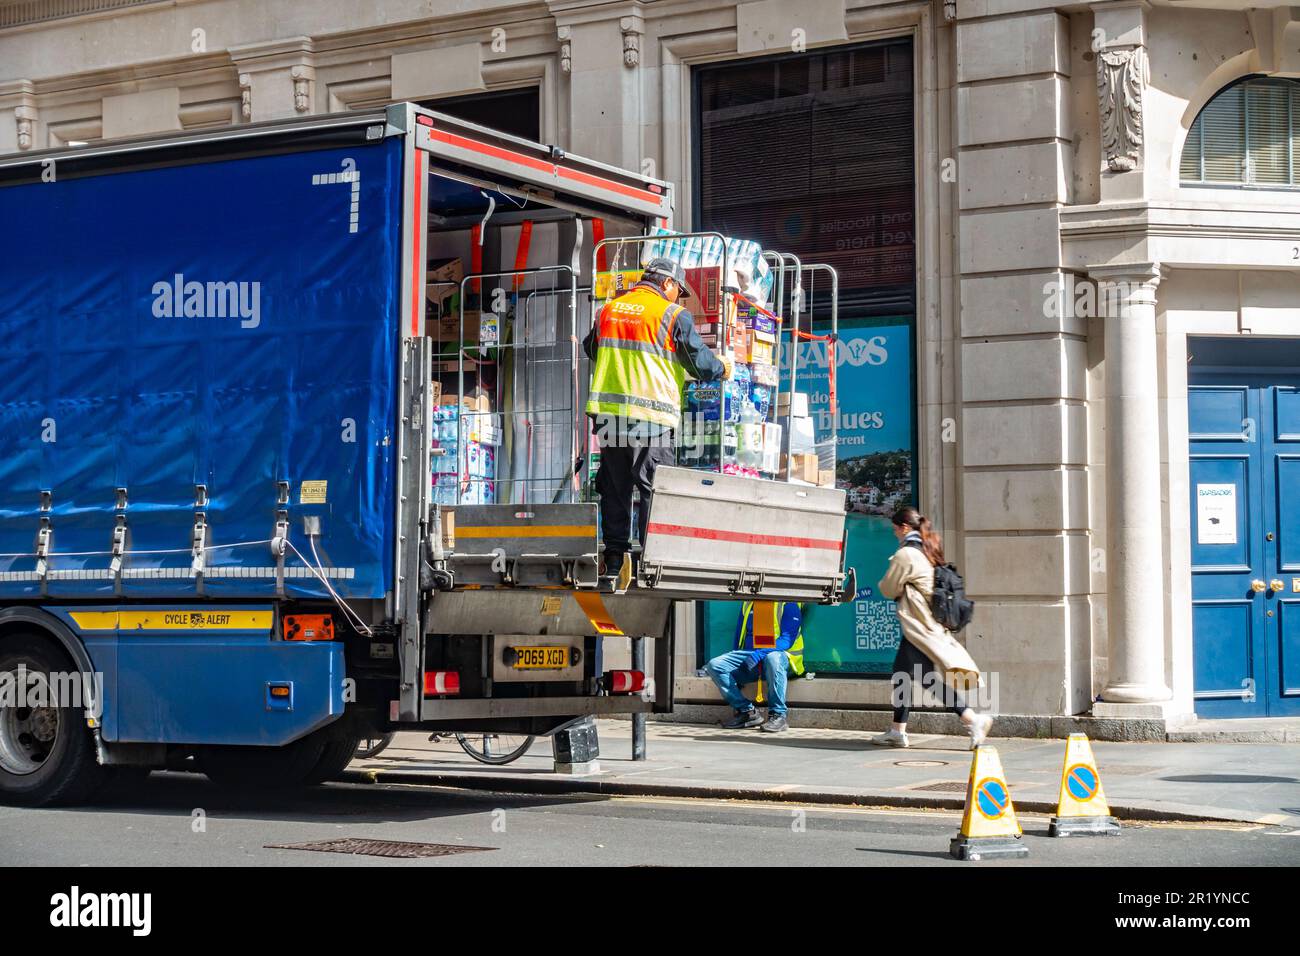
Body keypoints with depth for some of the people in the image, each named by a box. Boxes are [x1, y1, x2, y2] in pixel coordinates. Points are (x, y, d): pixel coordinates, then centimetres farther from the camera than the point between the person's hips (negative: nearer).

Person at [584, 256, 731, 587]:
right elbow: (698, 359, -1)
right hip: (652, 416, -5)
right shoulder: (673, 315, -3)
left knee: (615, 488, 11)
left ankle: (614, 560, 12)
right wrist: (722, 368, 20)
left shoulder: (609, 309, 14)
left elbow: (591, 351, 28)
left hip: (608, 411, 5)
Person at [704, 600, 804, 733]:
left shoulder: (788, 604, -2)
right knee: (714, 665, -18)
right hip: (748, 656, 6)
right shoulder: (747, 604, 18)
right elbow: (739, 635, 26)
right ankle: (746, 711, -15)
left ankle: (778, 716, -32)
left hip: (780, 654, -6)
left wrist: (760, 654, -25)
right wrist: (736, 658, 10)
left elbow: (787, 639, -13)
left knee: (773, 658, -42)